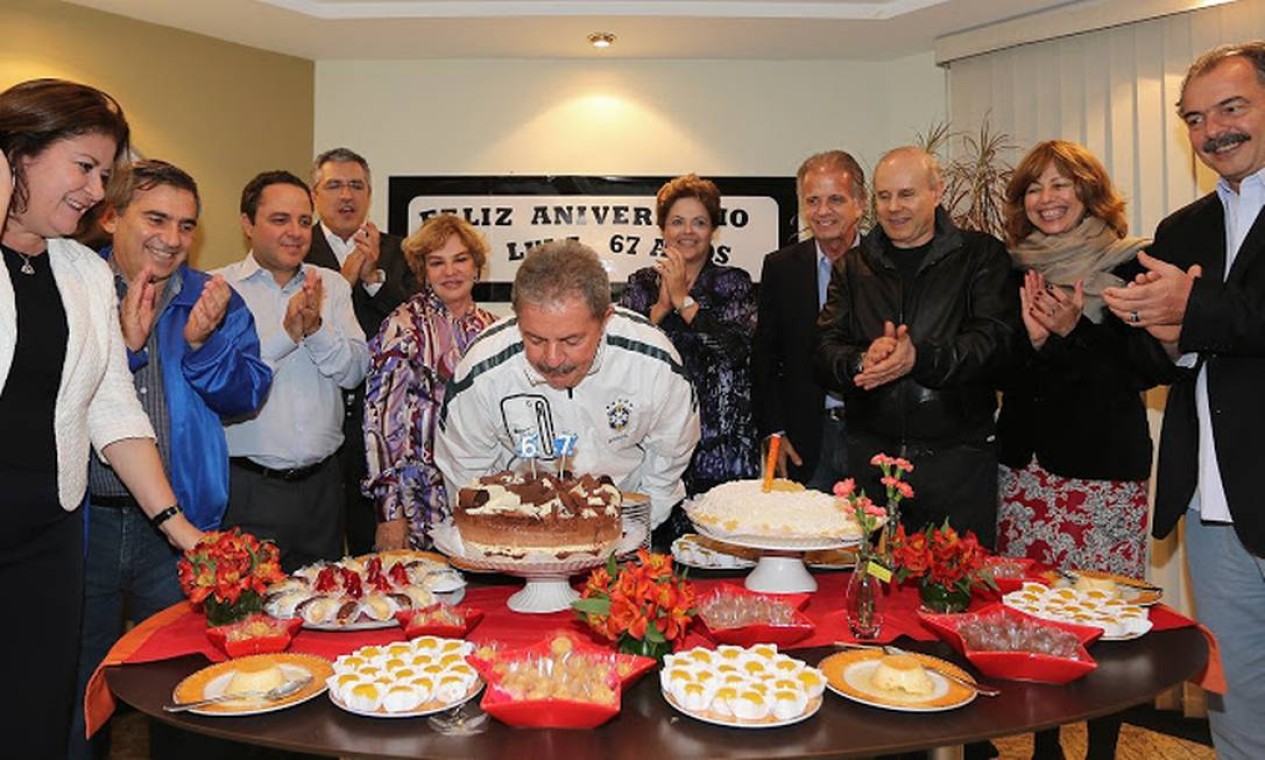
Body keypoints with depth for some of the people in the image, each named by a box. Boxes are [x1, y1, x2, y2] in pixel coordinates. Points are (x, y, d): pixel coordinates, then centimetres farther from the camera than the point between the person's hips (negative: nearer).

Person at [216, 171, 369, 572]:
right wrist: (287, 332, -19)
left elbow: (356, 371, 0)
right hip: (247, 486, -3)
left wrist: (316, 327, -15)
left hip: (321, 482, 4)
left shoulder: (332, 285, 8)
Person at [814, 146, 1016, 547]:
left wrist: (920, 358, -24)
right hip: (868, 459, 2)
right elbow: (823, 352, 3)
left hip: (957, 458, -2)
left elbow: (996, 341, -9)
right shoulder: (853, 266, 12)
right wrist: (862, 362, -19)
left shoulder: (981, 255, 5)